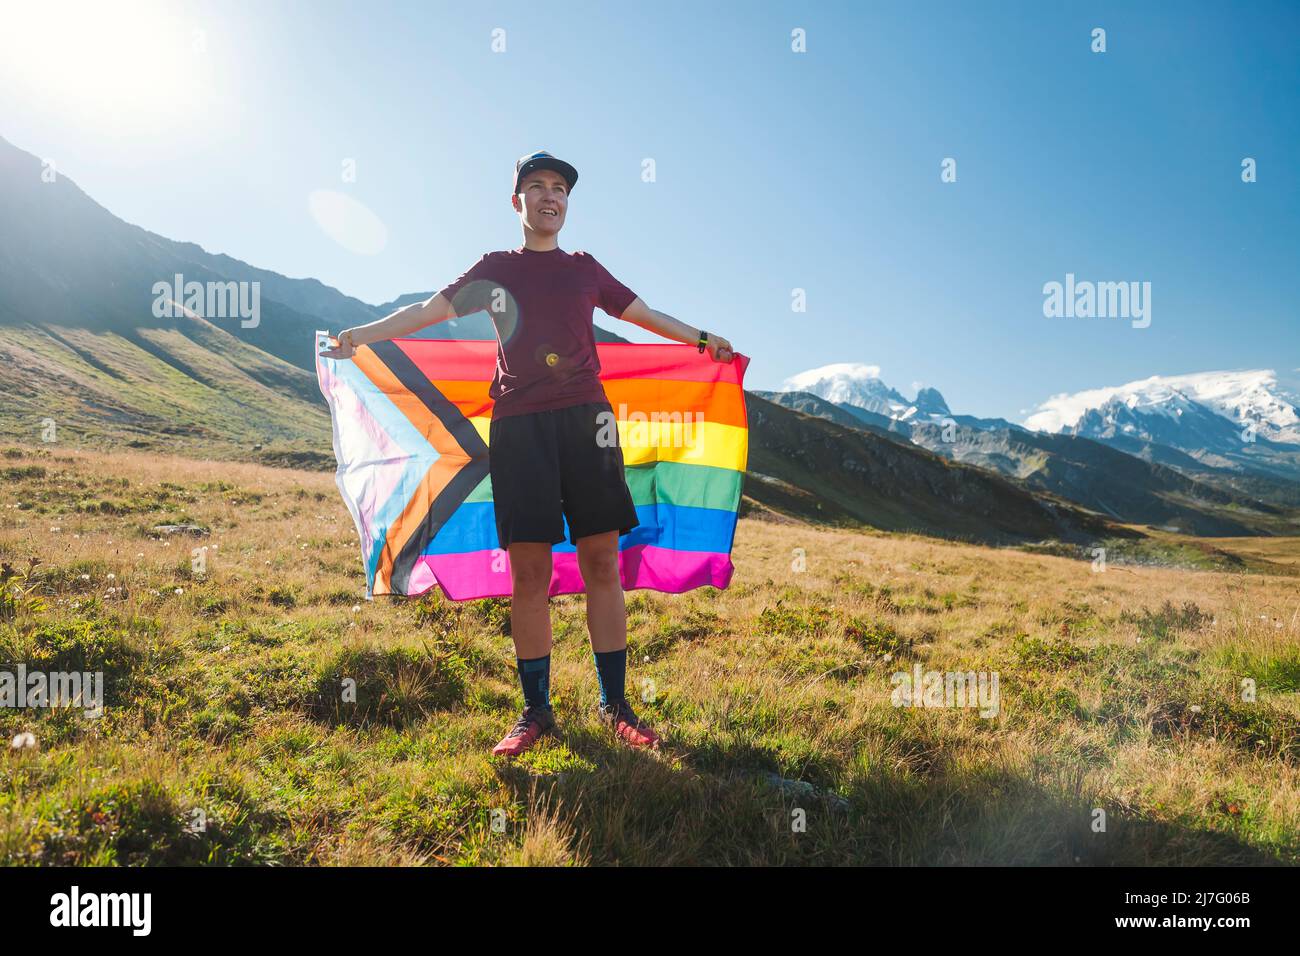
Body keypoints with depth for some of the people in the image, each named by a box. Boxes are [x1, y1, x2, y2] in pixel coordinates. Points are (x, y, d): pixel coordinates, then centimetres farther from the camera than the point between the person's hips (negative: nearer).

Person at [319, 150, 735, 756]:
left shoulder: (585, 268, 19)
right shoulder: (496, 269, 15)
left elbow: (643, 314, 27)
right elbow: (430, 310, 7)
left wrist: (702, 338, 27)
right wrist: (361, 334, -4)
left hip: (585, 418, 1)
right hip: (519, 424, -1)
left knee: (602, 563, -2)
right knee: (529, 570, -2)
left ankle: (614, 705, 8)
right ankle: (536, 709, 9)